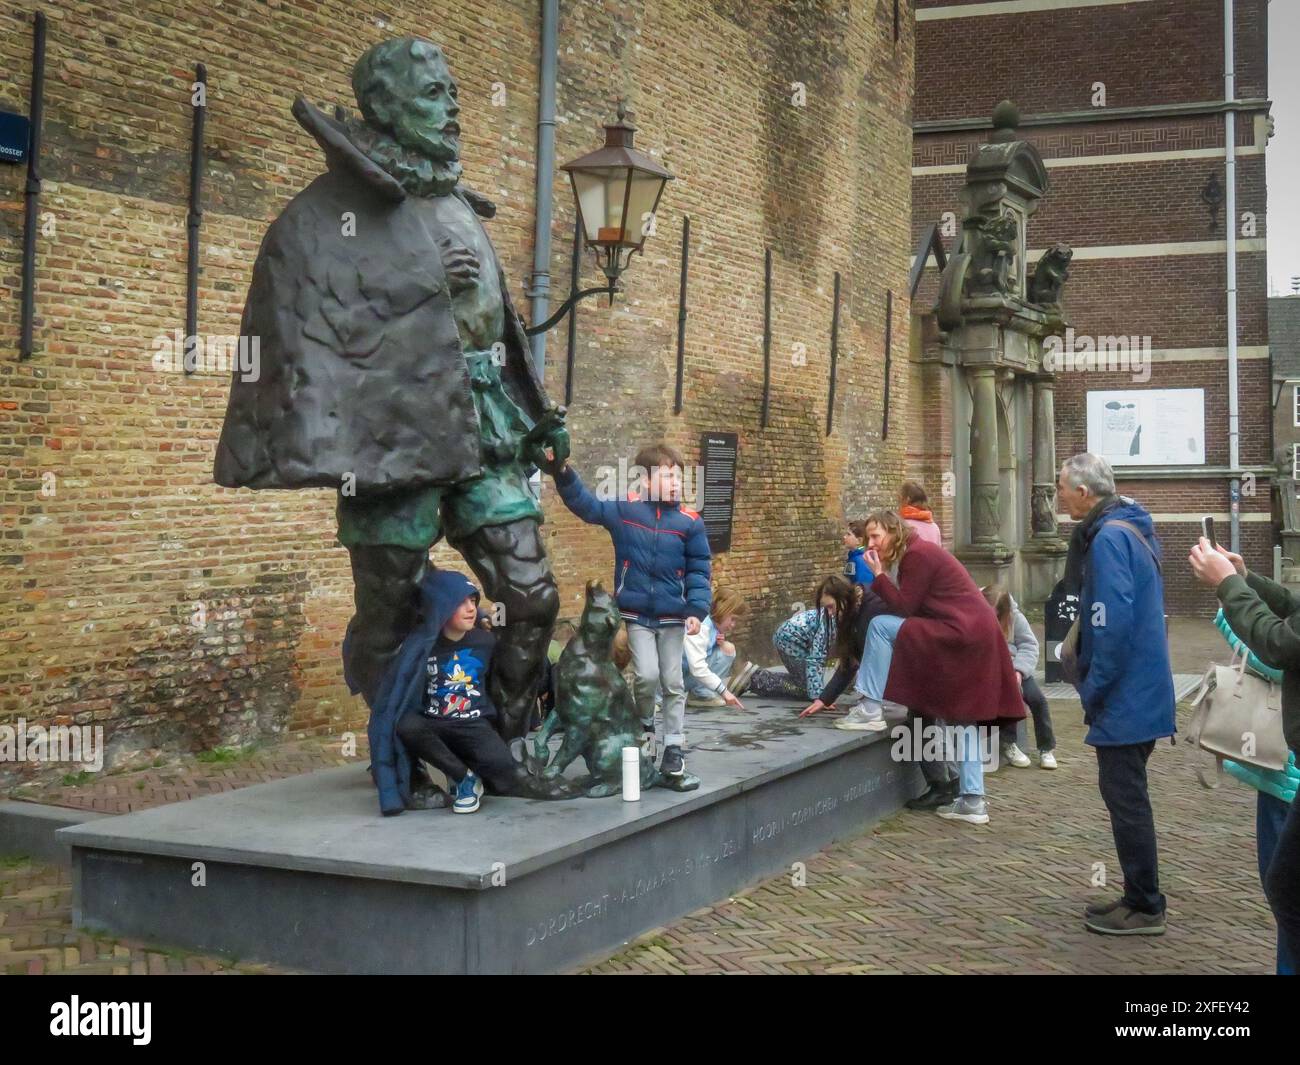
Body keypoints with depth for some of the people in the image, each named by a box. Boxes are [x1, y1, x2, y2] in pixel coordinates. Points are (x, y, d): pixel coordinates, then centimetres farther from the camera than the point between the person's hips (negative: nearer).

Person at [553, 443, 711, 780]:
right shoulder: (624, 509, -6)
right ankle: (643, 723, 21)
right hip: (636, 614, -1)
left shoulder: (690, 521, -5)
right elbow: (586, 504, 1)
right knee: (647, 675, -9)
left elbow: (698, 571, -2)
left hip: (672, 616, 1)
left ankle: (674, 746, 21)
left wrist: (697, 610, -13)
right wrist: (564, 475, -15)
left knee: (673, 682, 9)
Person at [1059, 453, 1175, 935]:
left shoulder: (1109, 537, -18)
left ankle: (1145, 909, 6)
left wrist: (1093, 689, -16)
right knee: (1126, 793, 17)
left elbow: (1113, 623, -25)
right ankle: (1139, 897, 25)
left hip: (1125, 696, -10)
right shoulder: (1132, 528, 14)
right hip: (1142, 691, 10)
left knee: (1125, 797, -2)